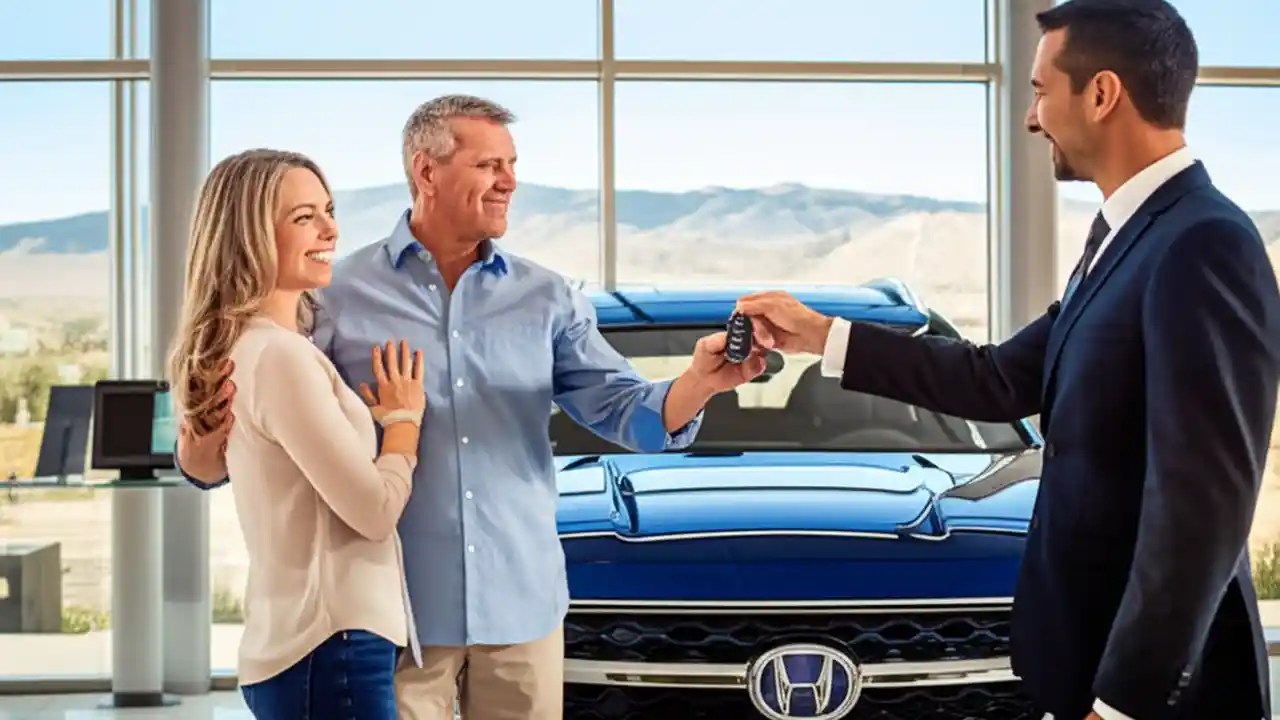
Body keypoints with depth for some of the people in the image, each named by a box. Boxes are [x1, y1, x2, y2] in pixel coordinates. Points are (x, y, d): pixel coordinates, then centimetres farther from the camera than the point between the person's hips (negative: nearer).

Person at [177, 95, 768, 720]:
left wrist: (700, 381, -21)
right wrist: (208, 443, -22)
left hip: (522, 605, 3)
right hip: (394, 611, -2)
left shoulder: (547, 299, 7)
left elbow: (623, 410, 0)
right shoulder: (341, 294, -1)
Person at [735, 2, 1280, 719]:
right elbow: (1003, 380, 16)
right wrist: (820, 335, 15)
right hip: (1094, 648, 9)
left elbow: (1203, 504, -24)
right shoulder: (1128, 236, 11)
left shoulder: (1203, 246, -21)